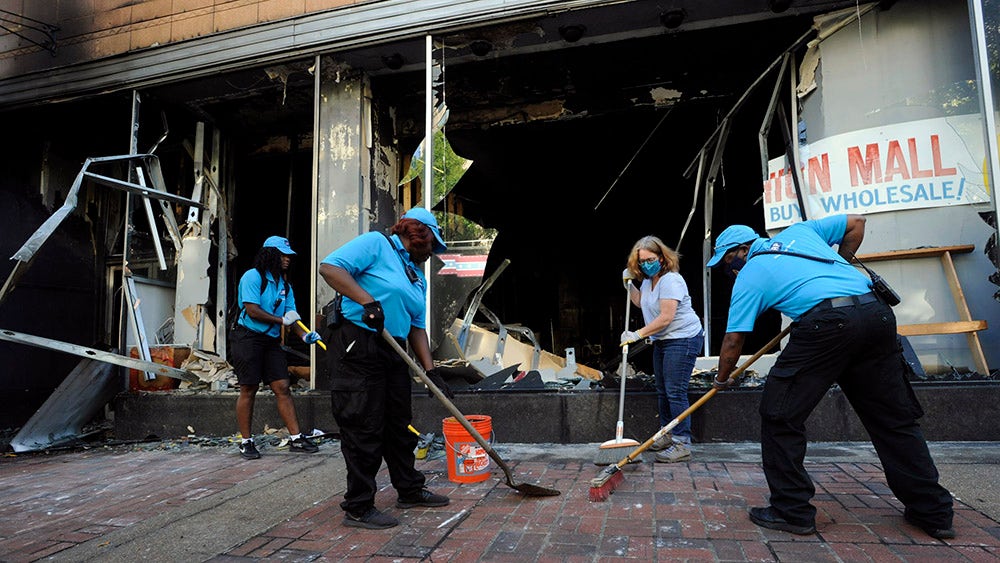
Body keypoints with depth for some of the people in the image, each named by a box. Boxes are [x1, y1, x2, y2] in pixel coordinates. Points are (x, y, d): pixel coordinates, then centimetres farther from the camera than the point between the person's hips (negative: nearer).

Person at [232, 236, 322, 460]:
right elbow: (252, 311, -17)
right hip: (248, 338, -6)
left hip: (271, 341, 6)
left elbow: (291, 316, 8)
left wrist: (304, 335, -10)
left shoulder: (284, 284, 14)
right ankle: (246, 442, 11)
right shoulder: (253, 276, -7)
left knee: (282, 388, 0)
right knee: (248, 390, -1)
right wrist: (281, 320, -12)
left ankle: (296, 438, 0)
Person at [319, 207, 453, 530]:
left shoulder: (418, 276, 19)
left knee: (400, 425, 17)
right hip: (356, 347, -9)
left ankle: (409, 490, 33)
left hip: (393, 353, 9)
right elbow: (329, 267, -16)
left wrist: (431, 372, 6)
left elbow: (417, 328, 16)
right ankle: (358, 508, 9)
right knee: (364, 429, -4)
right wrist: (367, 300, -24)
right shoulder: (376, 244, -4)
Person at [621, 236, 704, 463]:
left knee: (675, 392, -11)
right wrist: (629, 284, 11)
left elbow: (665, 318, -25)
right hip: (663, 341, 10)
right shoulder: (649, 280, 11)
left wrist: (637, 334, -21)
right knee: (662, 391, 15)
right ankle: (667, 436, 28)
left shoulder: (670, 280, -20)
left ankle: (682, 445, -5)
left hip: (683, 339, -10)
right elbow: (640, 302, 26)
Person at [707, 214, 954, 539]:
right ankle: (933, 511, 27)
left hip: (827, 323, -7)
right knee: (894, 417, 18)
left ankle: (791, 510, 9)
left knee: (780, 416, 6)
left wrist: (722, 380, 24)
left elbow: (733, 341, 9)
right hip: (876, 313, 7)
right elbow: (856, 223, 33)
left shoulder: (749, 276, 11)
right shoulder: (798, 231, 25)